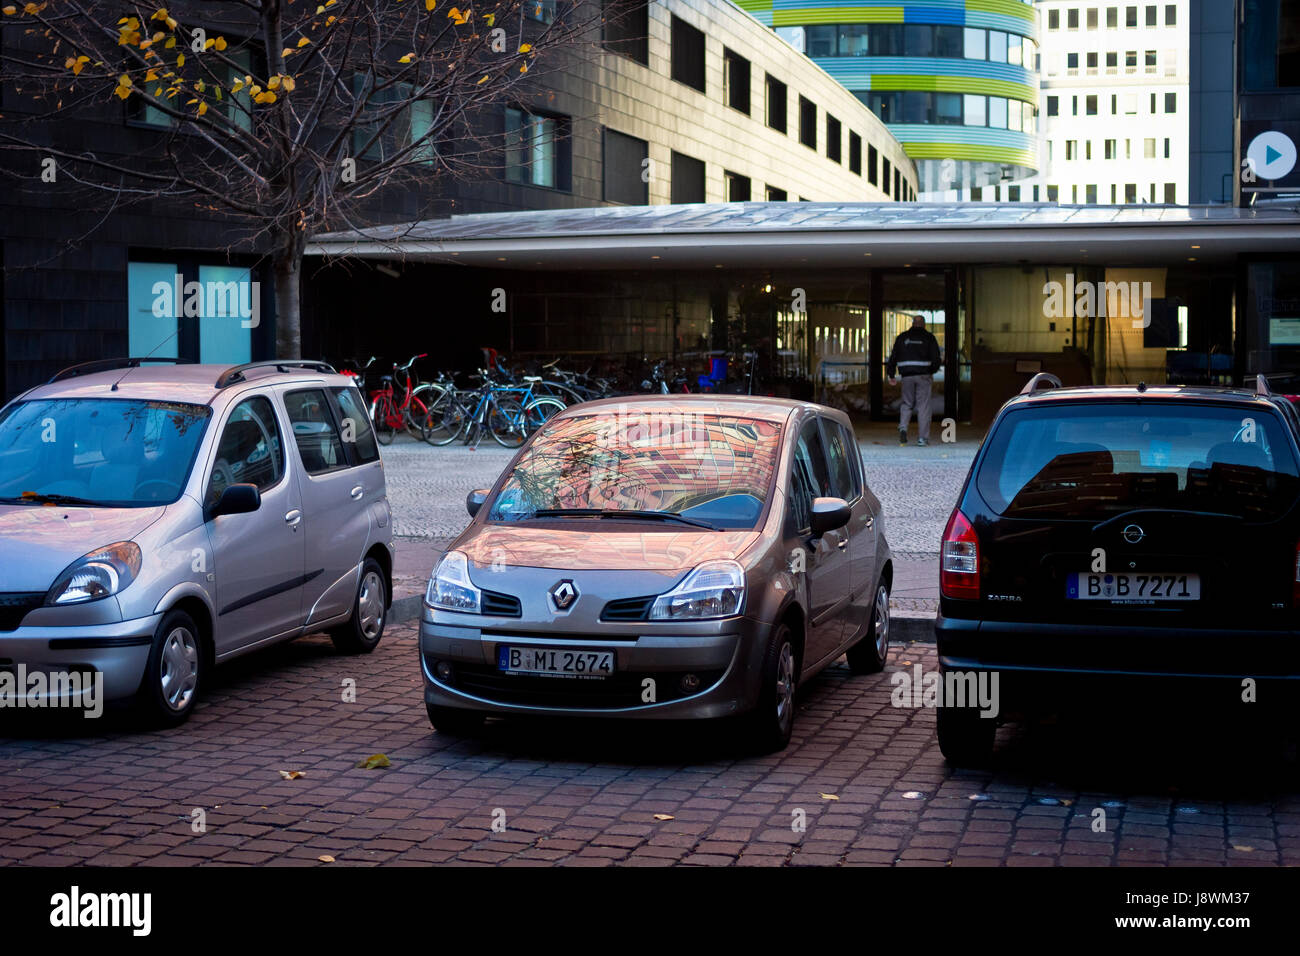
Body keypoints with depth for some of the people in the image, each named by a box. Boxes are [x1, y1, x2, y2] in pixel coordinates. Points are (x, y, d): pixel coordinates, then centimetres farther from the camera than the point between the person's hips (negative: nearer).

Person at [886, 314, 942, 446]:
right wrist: (933, 370, 16)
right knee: (923, 406, 2)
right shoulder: (929, 338, 2)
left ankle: (903, 428, -10)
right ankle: (923, 438, 0)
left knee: (907, 403, 14)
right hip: (923, 376, -2)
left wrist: (891, 375, 15)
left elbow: (893, 357, 8)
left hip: (907, 376, 2)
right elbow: (936, 358, -2)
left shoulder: (902, 337, 9)